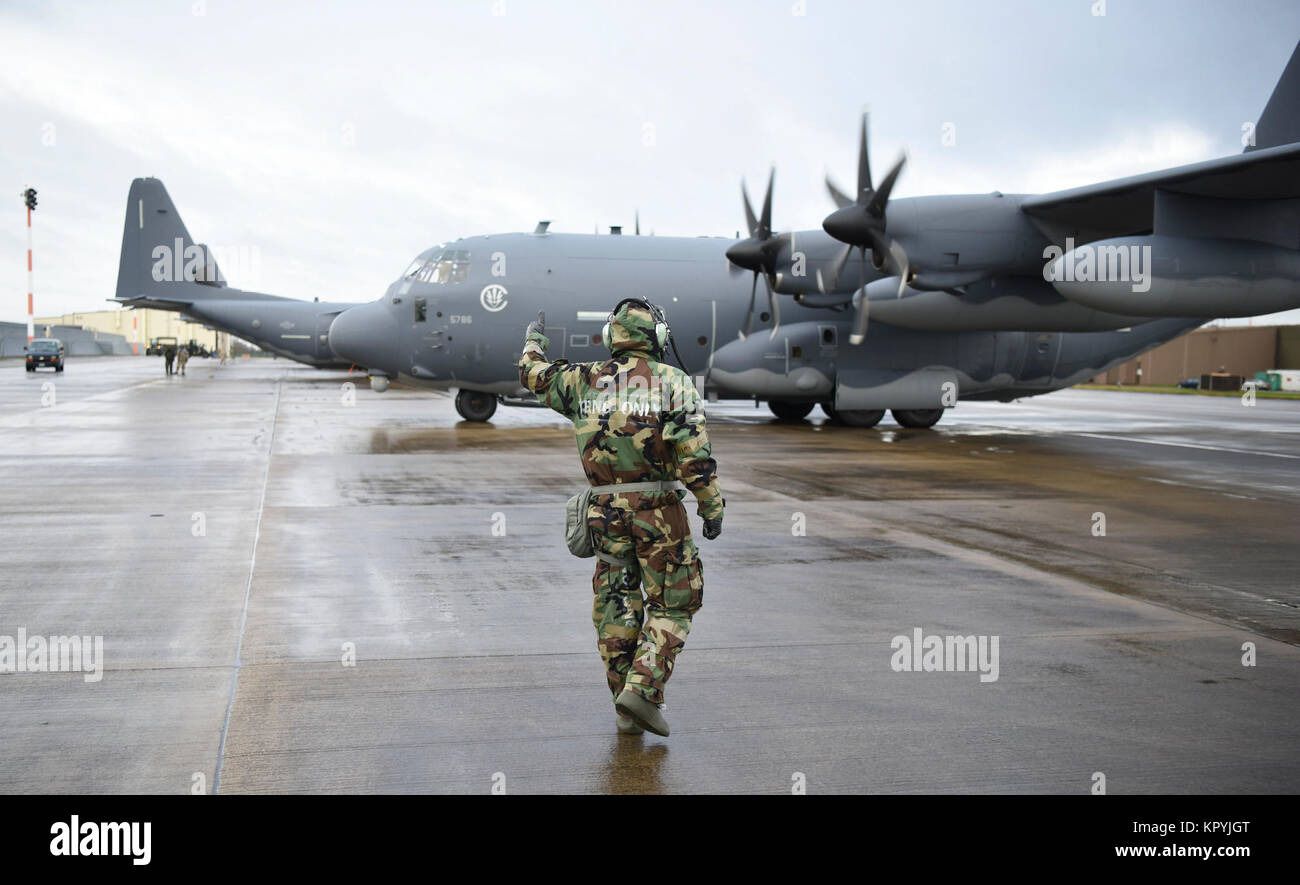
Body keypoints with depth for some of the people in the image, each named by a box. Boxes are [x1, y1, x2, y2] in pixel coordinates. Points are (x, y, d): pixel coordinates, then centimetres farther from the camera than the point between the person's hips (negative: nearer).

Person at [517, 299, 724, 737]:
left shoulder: (584, 380, 7)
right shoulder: (673, 381, -4)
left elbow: (533, 374, 25)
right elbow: (694, 453, -13)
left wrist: (534, 339, 44)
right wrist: (711, 507, -7)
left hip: (605, 508, 4)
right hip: (657, 508, -4)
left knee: (616, 608, 12)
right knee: (671, 606, 6)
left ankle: (627, 709, 15)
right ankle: (643, 690, -8)